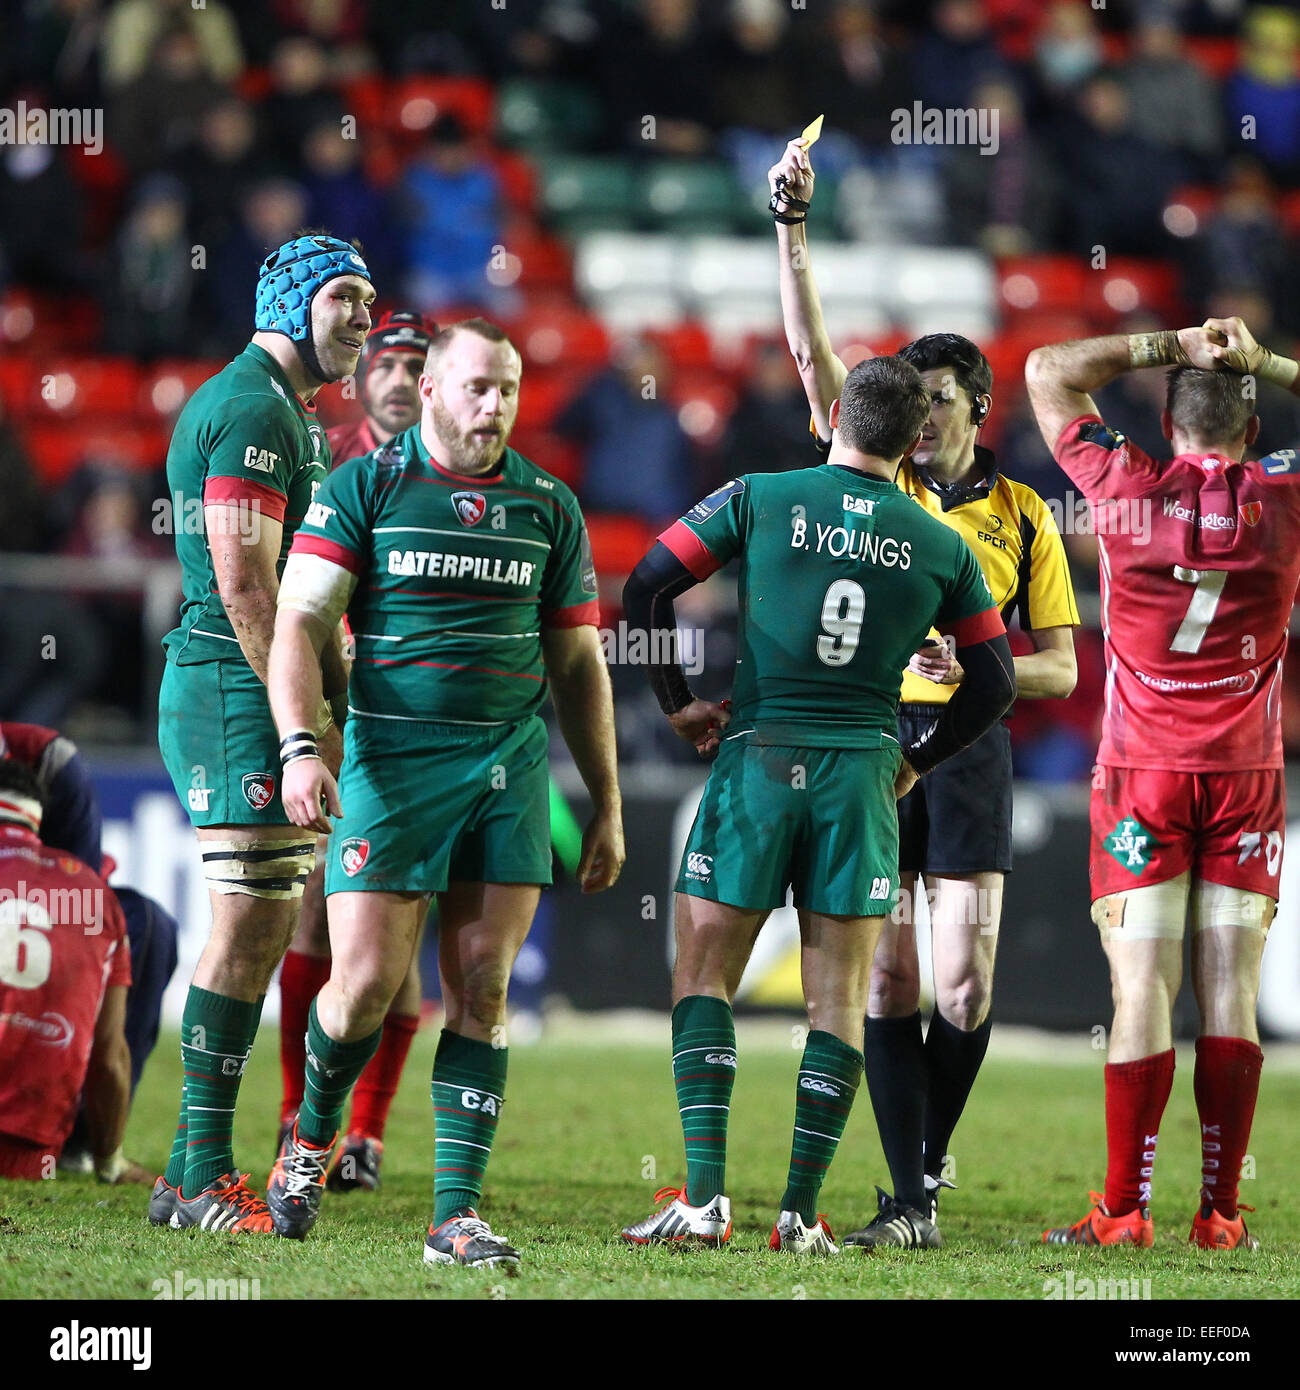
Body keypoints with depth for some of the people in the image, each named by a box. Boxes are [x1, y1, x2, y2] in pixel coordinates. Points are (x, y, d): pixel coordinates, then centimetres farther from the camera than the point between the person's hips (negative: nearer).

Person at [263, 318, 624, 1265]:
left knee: (481, 991, -3)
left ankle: (457, 1212, -2)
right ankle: (312, 1136, 22)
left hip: (511, 770, 3)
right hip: (391, 764, -3)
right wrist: (299, 747, -20)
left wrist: (607, 807, 13)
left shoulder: (548, 505, 10)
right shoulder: (365, 487, 1)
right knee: (367, 982, -8)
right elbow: (301, 621, -5)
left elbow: (577, 664, 15)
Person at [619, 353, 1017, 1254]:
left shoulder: (759, 498, 0)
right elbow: (994, 682, 8)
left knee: (704, 975, 6)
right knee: (840, 997, 7)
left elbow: (647, 587, -1)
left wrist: (678, 702, 10)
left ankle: (704, 1197, -5)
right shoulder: (943, 548, 4)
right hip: (863, 777, 1)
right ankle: (801, 1211, 3)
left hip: (757, 760, -1)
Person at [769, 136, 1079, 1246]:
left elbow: (1061, 666, 8)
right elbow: (811, 350, 0)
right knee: (889, 978, -4)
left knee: (966, 985, -5)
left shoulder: (1021, 515, 8)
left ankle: (932, 1157, 16)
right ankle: (909, 1192, -2)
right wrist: (791, 224, -9)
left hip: (967, 747, 0)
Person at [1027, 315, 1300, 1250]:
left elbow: (1048, 373, 9)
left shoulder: (1127, 486, -4)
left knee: (1143, 989, -4)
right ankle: (1220, 1214, -1)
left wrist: (1174, 347, 4)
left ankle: (1125, 1209, -6)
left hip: (1142, 776, -1)